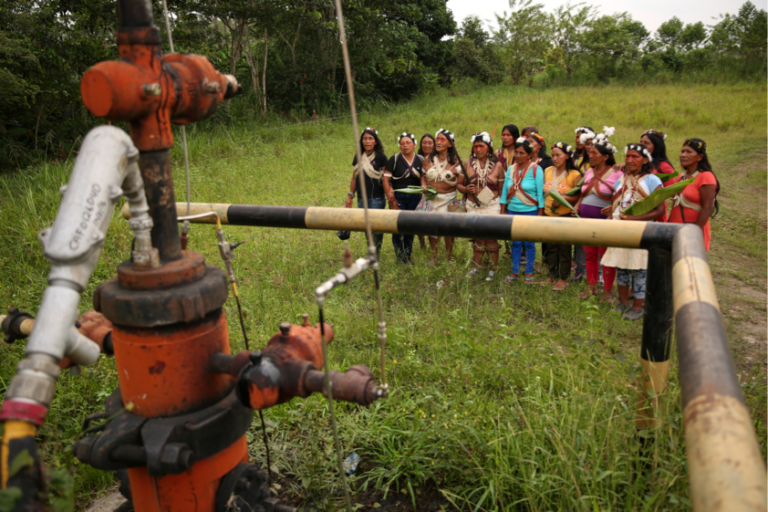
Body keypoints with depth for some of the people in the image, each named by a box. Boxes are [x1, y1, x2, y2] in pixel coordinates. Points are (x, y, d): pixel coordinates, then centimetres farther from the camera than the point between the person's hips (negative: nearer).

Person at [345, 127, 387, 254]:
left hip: (377, 199, -5)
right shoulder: (358, 157, 10)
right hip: (361, 199, 5)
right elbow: (354, 178, 15)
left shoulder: (381, 157, -5)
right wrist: (350, 196, 12)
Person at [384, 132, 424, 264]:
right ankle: (399, 255, 11)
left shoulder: (420, 160, 5)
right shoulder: (394, 159, -4)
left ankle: (408, 255, 21)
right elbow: (386, 179, -4)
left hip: (415, 198, 3)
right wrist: (390, 198, -9)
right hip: (398, 198, -3)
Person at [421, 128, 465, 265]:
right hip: (431, 198, 2)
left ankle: (448, 258, 20)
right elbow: (423, 175, 14)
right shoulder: (428, 159, 4)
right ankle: (434, 257, 25)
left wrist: (467, 189, -25)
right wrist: (423, 185, -6)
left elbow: (459, 183, -6)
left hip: (448, 199, -2)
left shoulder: (455, 161, -3)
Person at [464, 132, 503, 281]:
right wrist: (466, 189, -9)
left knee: (492, 239, -1)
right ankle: (477, 267, 24)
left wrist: (502, 210, -2)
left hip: (491, 206, -2)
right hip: (473, 206, 2)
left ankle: (493, 269, 12)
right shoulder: (468, 163, 4)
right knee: (477, 238, 10)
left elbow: (501, 189, 1)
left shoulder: (497, 165, -1)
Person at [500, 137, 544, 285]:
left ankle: (529, 272, 18)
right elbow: (505, 191, 10)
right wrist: (503, 211, 7)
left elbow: (540, 193, -7)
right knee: (515, 243, 10)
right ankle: (515, 271, 21)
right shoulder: (511, 169, 6)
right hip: (513, 211, 4)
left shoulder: (536, 170, -7)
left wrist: (540, 214, -8)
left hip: (530, 212, -3)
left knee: (529, 243, 5)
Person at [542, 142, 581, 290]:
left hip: (565, 215, -5)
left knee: (564, 248, 3)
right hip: (549, 214, 5)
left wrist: (564, 198, -24)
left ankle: (563, 279, 14)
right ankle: (552, 276, 24)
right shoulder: (547, 171, 6)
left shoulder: (575, 175, -9)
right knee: (551, 247, 12)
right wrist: (541, 210, 11)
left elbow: (579, 197, -11)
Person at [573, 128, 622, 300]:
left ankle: (607, 290, 13)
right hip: (586, 219, 7)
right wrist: (577, 205, 6)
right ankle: (592, 287, 25)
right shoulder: (589, 172, 12)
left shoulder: (616, 173, -9)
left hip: (605, 220, -6)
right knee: (589, 254, 12)